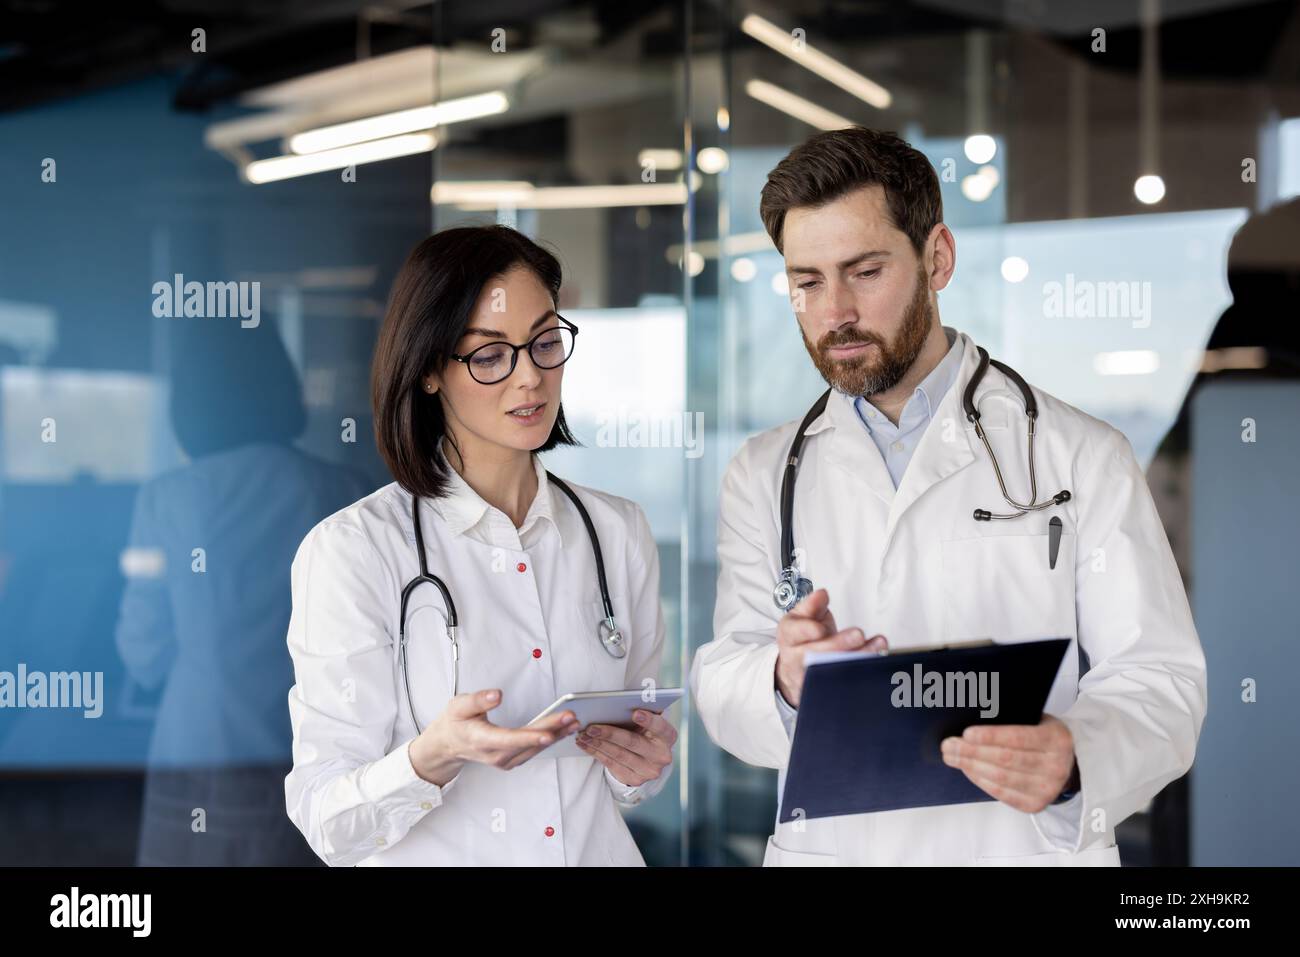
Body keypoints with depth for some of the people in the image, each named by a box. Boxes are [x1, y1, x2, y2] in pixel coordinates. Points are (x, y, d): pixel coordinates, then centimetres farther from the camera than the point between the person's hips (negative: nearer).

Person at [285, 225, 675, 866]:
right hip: (434, 860, -3)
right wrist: (433, 758, -29)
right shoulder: (351, 549, -10)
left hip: (600, 850, 3)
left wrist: (643, 762, -6)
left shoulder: (620, 533, 4)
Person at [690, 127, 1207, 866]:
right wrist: (785, 684, -26)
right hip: (827, 847, 2)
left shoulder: (1083, 458, -3)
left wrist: (1074, 759, -30)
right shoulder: (764, 474, 5)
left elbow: (1159, 680, -9)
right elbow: (722, 689, -3)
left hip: (1028, 847, -2)